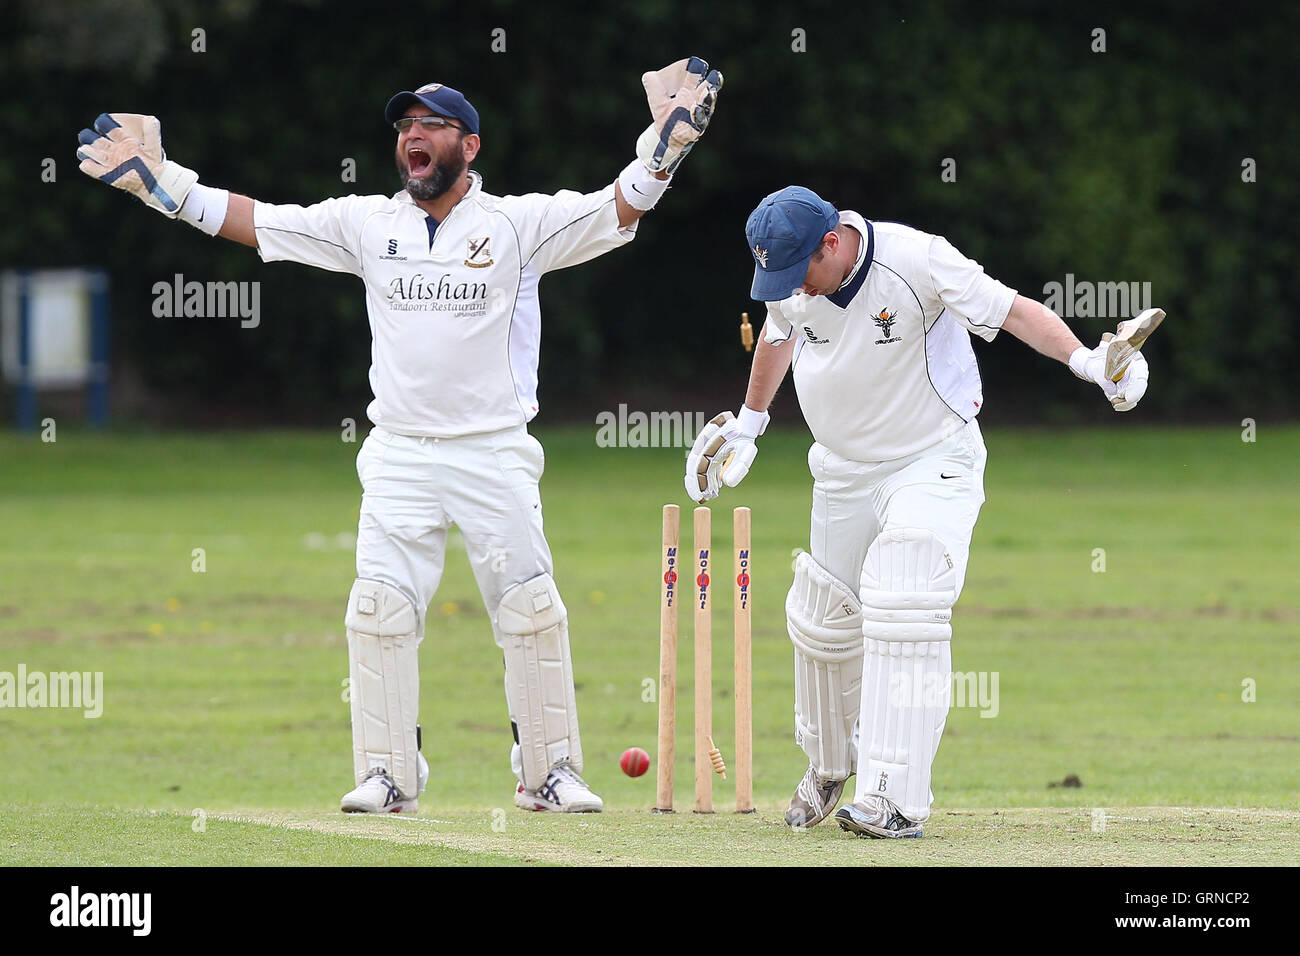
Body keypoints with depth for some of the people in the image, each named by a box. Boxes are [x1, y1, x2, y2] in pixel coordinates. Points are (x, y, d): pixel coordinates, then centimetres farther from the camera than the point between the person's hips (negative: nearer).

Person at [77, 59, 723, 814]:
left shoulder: (519, 223, -1)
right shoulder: (367, 225, 7)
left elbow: (621, 209, -9)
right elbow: (251, 220, 7)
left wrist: (666, 142, -24)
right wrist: (159, 181, -1)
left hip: (495, 453, -2)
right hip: (399, 455, 2)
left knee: (532, 610, -3)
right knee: (380, 609, -4)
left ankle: (551, 773, 7)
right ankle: (387, 775, 3)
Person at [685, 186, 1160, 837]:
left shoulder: (917, 260, -25)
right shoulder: (790, 281, -7)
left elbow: (1014, 310, -26)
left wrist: (1085, 361, -41)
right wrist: (749, 419, 29)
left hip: (932, 460, -6)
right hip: (843, 469, 6)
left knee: (903, 611, -22)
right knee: (824, 623, 11)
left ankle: (896, 798, -26)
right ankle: (829, 763, 38)